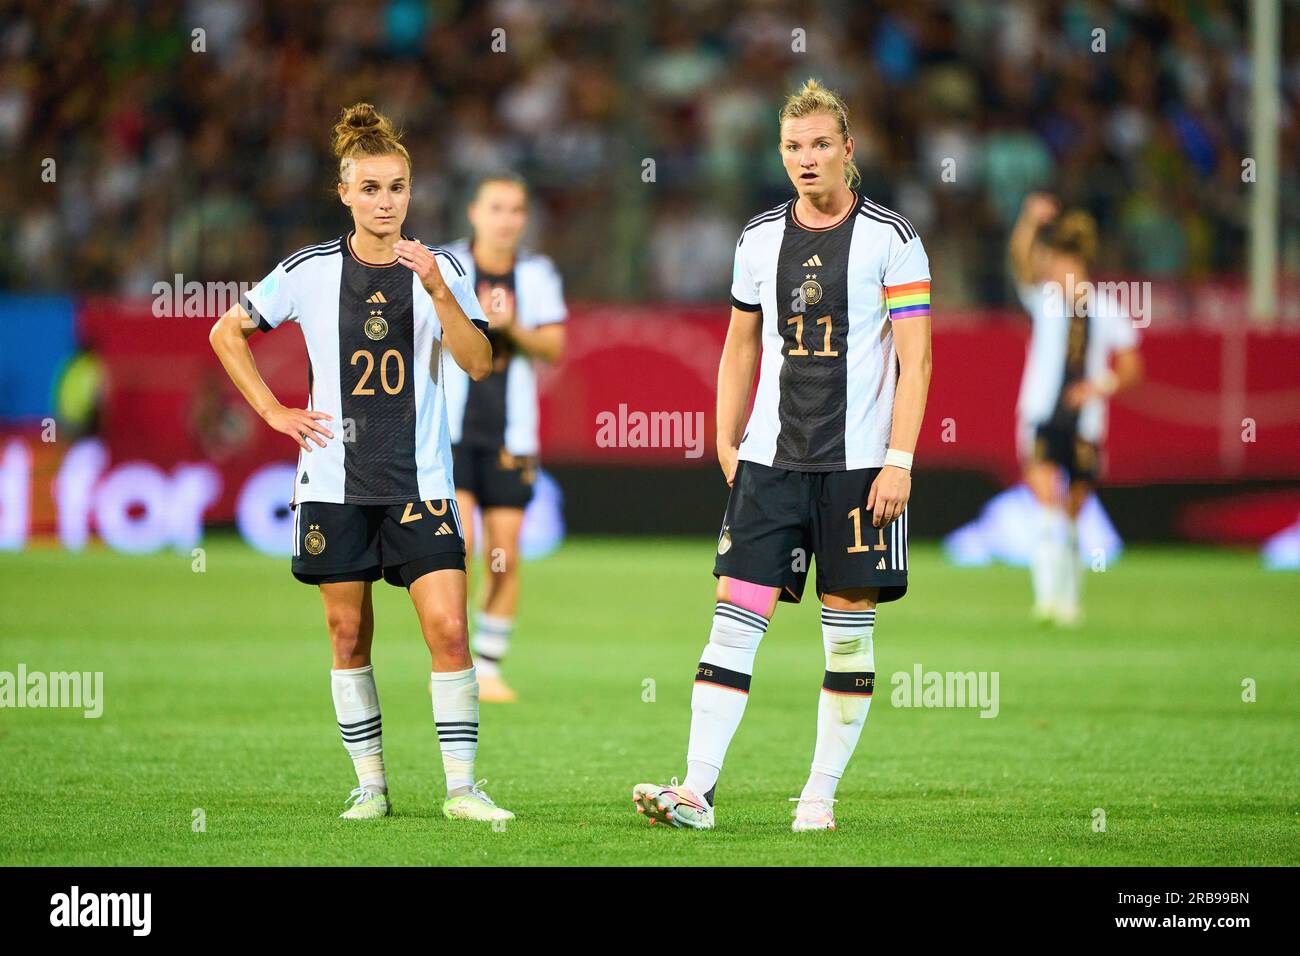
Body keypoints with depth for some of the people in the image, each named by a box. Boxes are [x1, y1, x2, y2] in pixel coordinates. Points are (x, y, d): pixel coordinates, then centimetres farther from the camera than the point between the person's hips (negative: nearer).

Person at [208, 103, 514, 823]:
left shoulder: (439, 268, 0)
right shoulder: (310, 270, 0)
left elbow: (478, 364, -10)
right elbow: (227, 332, 10)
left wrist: (436, 289, -22)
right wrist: (273, 412, 3)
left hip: (420, 481, -1)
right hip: (335, 483, 1)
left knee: (449, 630, -10)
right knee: (349, 635, 5)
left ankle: (461, 787, -5)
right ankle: (370, 784, 15)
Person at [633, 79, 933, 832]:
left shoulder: (891, 238, -3)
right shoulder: (761, 238, 9)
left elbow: (916, 358, -6)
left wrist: (899, 461, -12)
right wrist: (728, 444, 14)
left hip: (858, 463, -3)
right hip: (771, 459, 3)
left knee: (849, 630, 2)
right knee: (736, 619, -7)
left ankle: (821, 796, 10)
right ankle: (697, 790, -12)